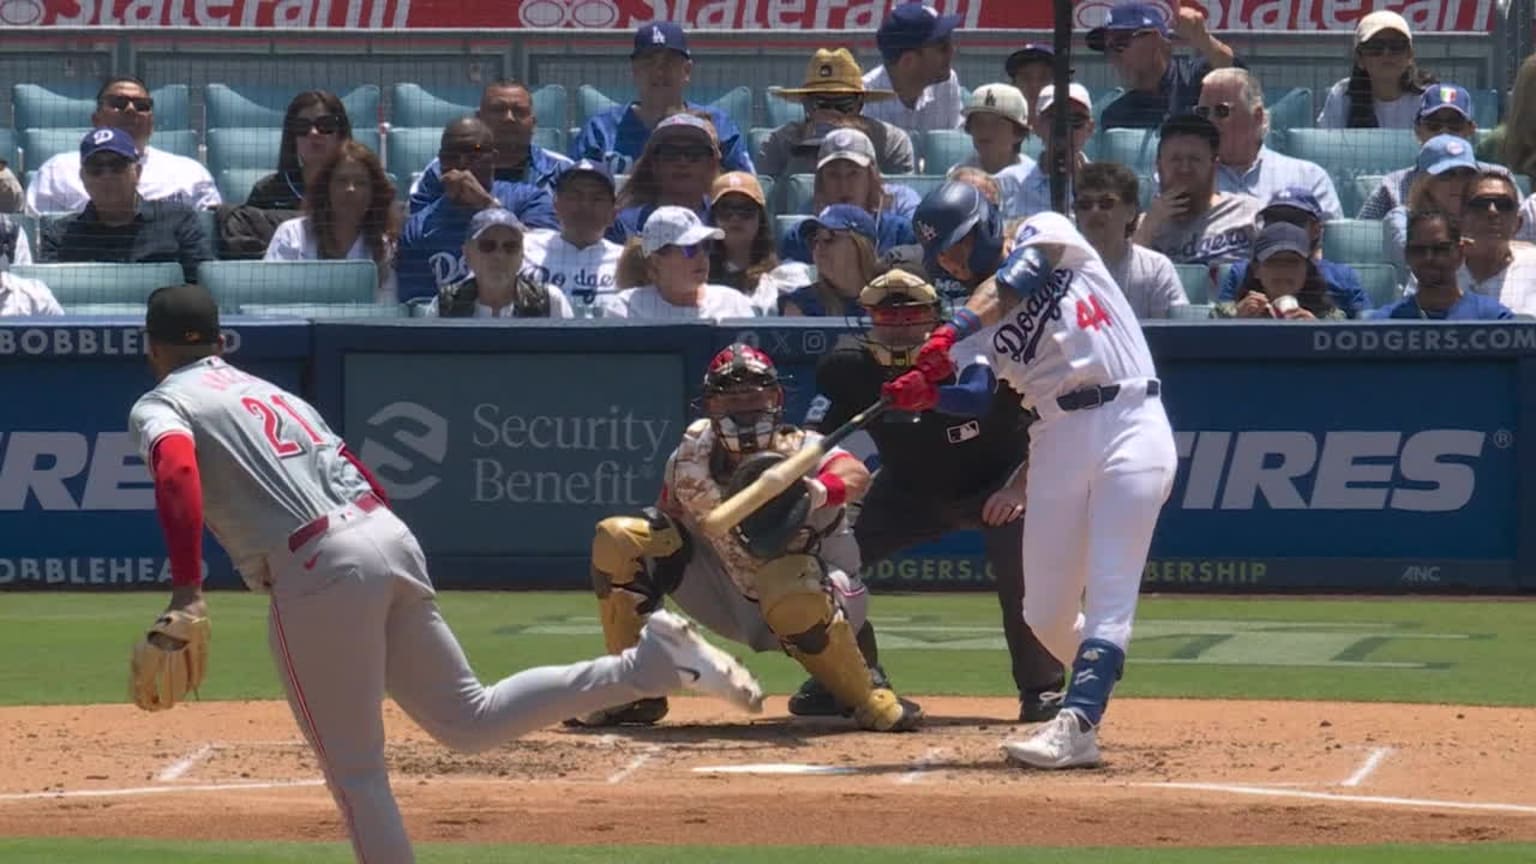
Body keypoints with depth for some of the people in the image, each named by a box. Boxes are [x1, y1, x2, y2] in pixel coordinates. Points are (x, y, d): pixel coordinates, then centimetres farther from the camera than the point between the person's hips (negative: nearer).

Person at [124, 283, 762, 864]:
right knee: (471, 721, 15)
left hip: (316, 569, -7)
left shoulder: (161, 406, 6)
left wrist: (186, 593, -24)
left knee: (354, 772, 2)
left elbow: (177, 470, -16)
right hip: (390, 537, 7)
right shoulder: (271, 393, 29)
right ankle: (649, 663, 3)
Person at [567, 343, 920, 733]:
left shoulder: (798, 450, -22)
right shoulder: (691, 456, -8)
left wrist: (818, 492, -64)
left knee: (796, 600, -44)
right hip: (735, 596, 5)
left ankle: (870, 699, -16)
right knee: (617, 539, -9)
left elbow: (856, 475, -44)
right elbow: (671, 518, 9)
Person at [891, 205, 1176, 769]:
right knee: (1045, 614, 3)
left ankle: (1077, 724, -23)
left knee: (1109, 593, -14)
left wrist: (952, 331, -29)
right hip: (1058, 441, 5)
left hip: (1131, 424, -5)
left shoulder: (1047, 234, 6)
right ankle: (1094, 694, 27)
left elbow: (1014, 280, -16)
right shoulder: (974, 328, 14)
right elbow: (977, 396, -5)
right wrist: (924, 394, -25)